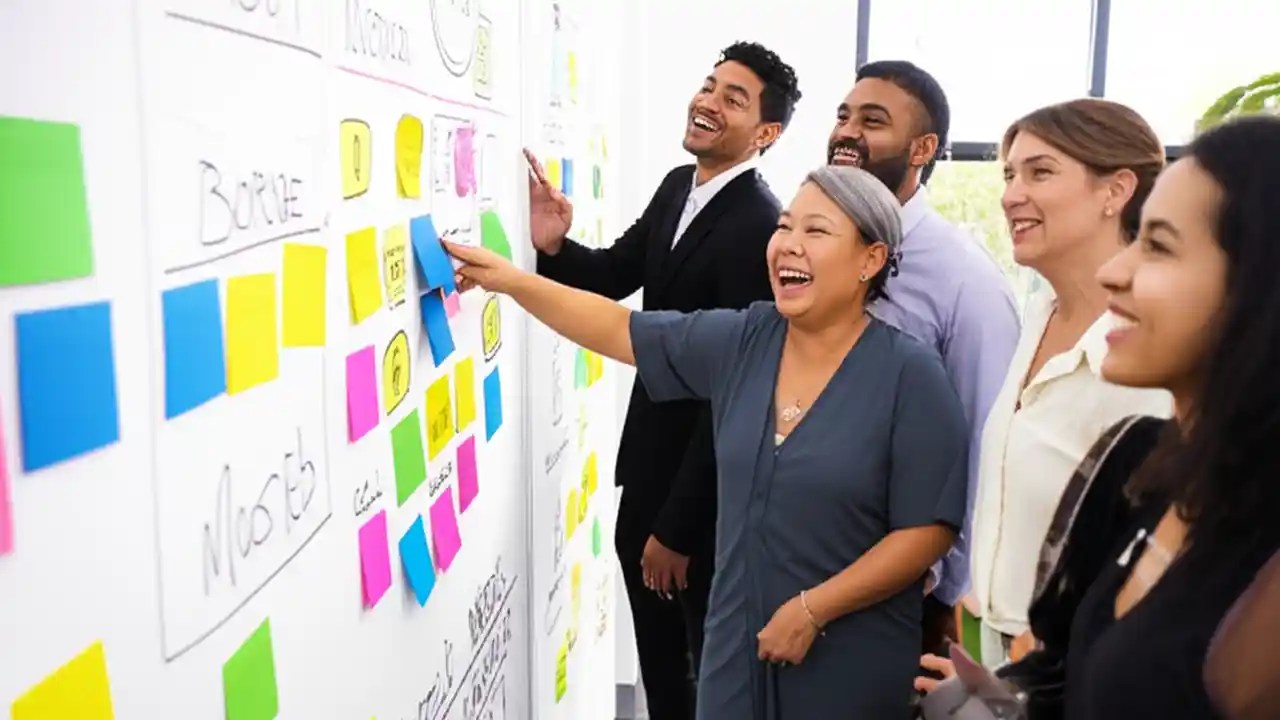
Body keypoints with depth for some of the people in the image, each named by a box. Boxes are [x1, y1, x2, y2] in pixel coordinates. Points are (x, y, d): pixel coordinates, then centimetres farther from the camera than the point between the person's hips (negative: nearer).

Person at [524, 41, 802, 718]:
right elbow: (614, 276, 10)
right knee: (657, 653, 25)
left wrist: (678, 526, -21)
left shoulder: (762, 227, -26)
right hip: (650, 454, 8)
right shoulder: (677, 186, 2)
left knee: (712, 652, 14)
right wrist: (553, 247, -13)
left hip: (708, 474, -8)